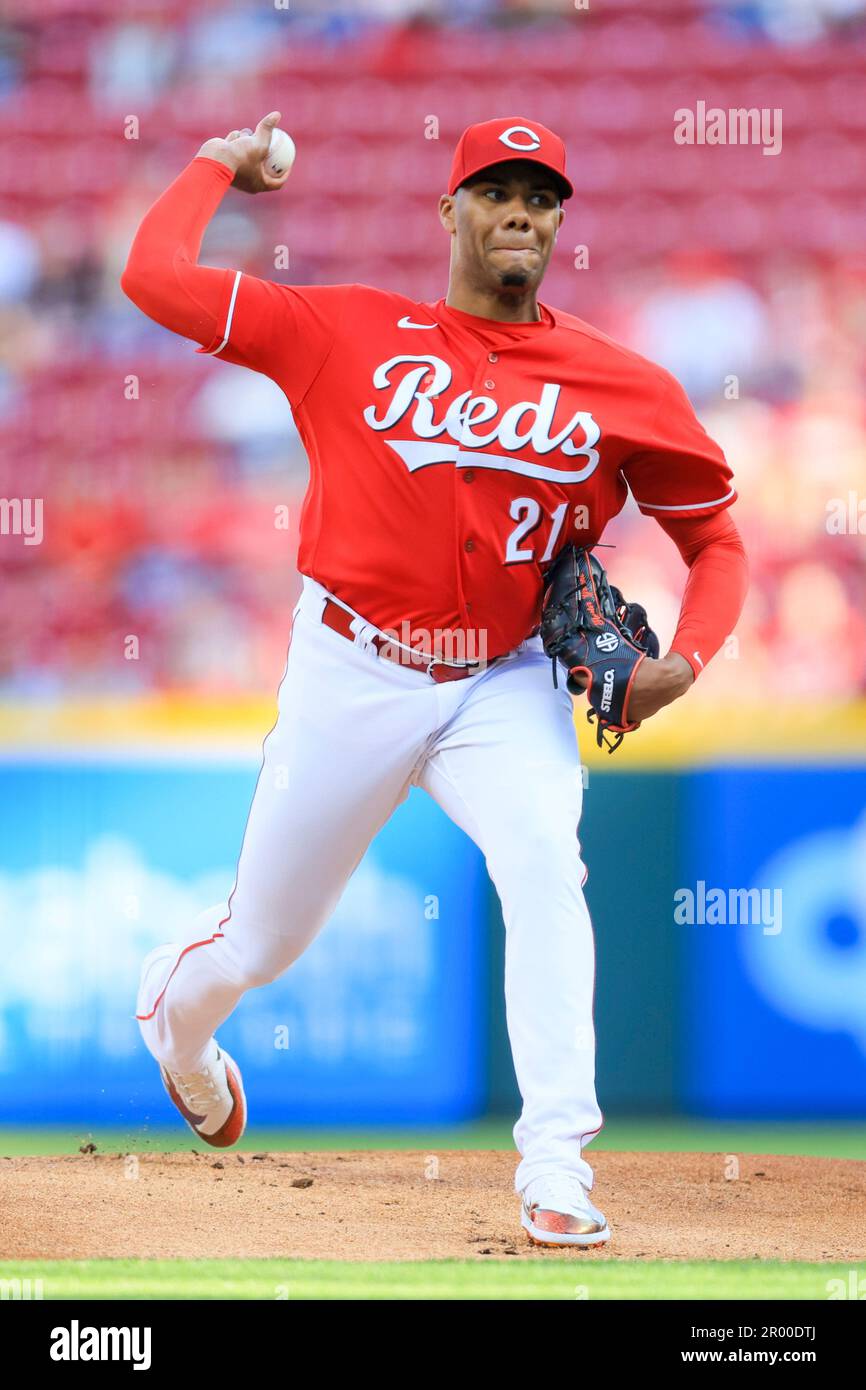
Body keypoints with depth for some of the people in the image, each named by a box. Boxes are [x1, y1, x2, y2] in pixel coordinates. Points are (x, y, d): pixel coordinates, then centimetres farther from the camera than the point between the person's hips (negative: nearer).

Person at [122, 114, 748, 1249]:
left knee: (546, 864, -29)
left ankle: (556, 1168, -29)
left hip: (505, 685, 0)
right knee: (260, 948, 12)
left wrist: (684, 663, -10)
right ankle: (176, 1007, 50)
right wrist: (219, 165, 6)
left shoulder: (626, 389, -2)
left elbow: (716, 540, 6)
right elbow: (154, 274, -8)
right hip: (353, 675, 0)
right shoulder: (351, 334, -5)